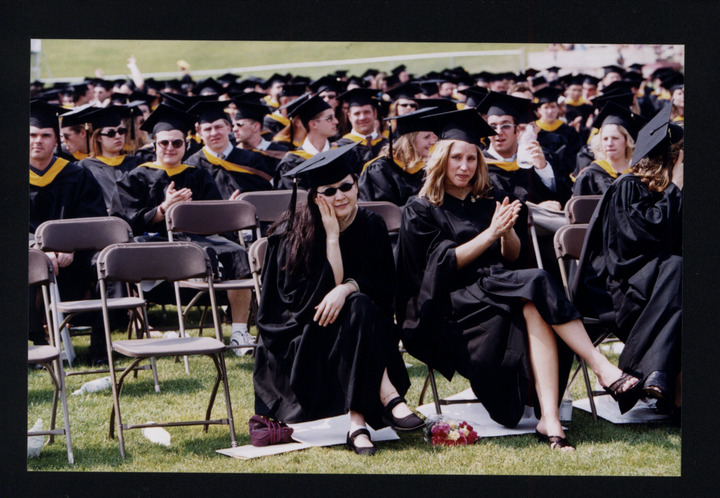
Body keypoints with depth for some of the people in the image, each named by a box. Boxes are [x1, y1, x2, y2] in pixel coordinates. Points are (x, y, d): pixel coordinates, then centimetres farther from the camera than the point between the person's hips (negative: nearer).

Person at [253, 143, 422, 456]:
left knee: (358, 305, -32)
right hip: (298, 339, -3)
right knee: (360, 307, -31)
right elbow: (319, 296, -18)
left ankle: (358, 421, -40)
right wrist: (332, 235, -22)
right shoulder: (294, 233, -12)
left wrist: (347, 288, -27)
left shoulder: (372, 227, -1)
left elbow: (383, 287, -6)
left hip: (357, 334, 3)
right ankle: (386, 396, -38)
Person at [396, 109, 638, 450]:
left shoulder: (491, 201, 19)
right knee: (535, 286, -33)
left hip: (498, 288, 4)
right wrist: (490, 233, -16)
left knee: (534, 310, -34)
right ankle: (603, 368, -38)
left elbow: (513, 256, 10)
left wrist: (508, 231, -12)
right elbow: (444, 262, -6)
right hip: (453, 304, -4)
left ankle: (550, 419, -48)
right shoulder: (420, 211, 7)